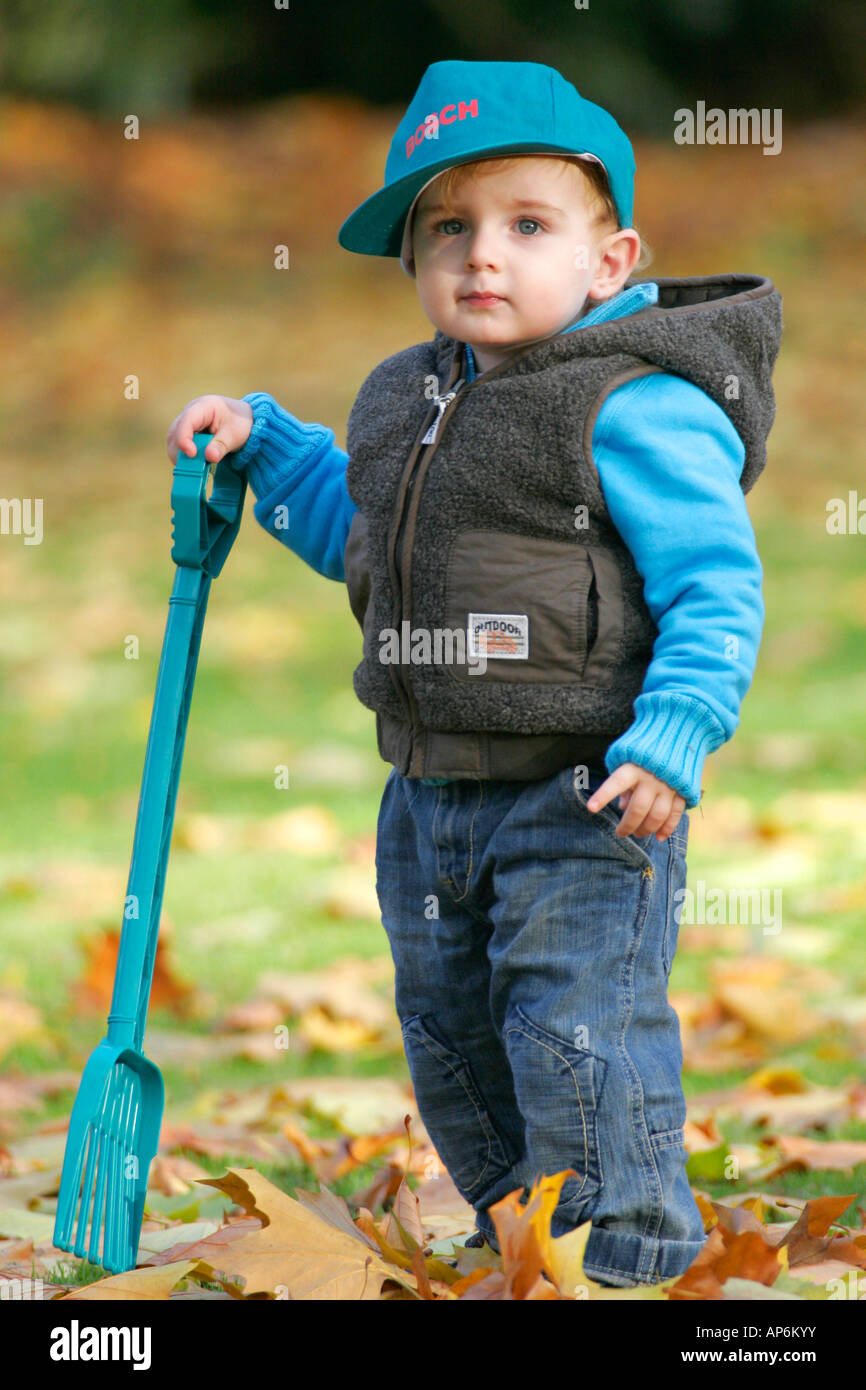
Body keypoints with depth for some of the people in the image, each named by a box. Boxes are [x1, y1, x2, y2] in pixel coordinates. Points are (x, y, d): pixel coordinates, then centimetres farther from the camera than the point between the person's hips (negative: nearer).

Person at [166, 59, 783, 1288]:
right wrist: (262, 442, 22)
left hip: (583, 795, -9)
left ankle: (630, 1246, 5)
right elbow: (358, 530, 31)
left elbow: (717, 587, -18)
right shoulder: (409, 400, 11)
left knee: (577, 1031, -9)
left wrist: (674, 736, -28)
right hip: (433, 791, 9)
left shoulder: (636, 409, -16)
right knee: (449, 1037, 18)